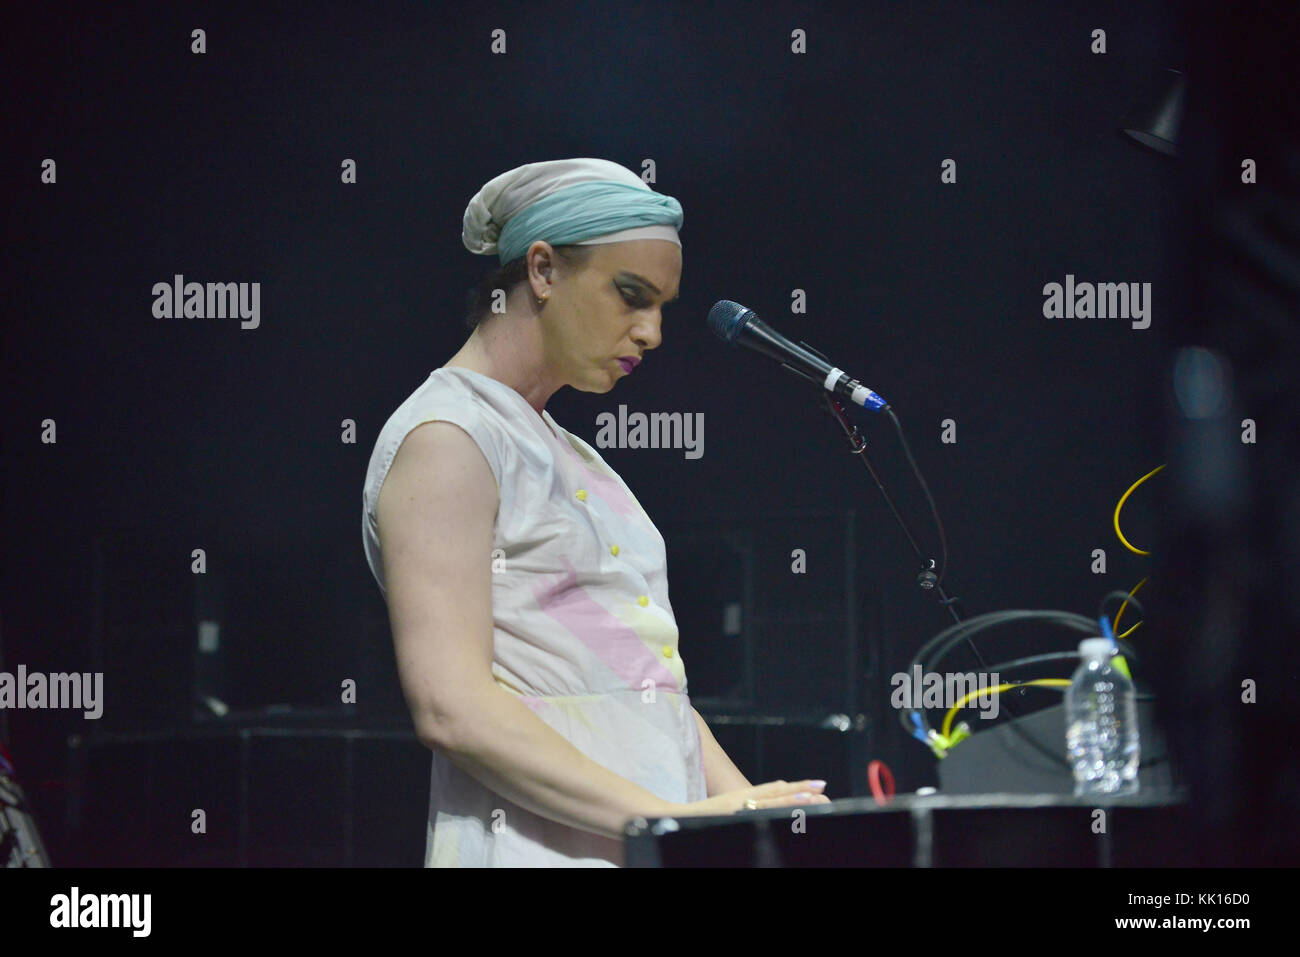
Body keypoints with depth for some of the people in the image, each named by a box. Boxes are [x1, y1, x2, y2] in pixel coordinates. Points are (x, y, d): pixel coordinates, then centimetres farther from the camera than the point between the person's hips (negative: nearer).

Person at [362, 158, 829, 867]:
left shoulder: (568, 455, 22)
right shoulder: (445, 441, -6)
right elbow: (452, 709, -17)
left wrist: (757, 814, 4)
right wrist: (664, 816, -22)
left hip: (639, 842, 8)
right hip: (533, 847, -8)